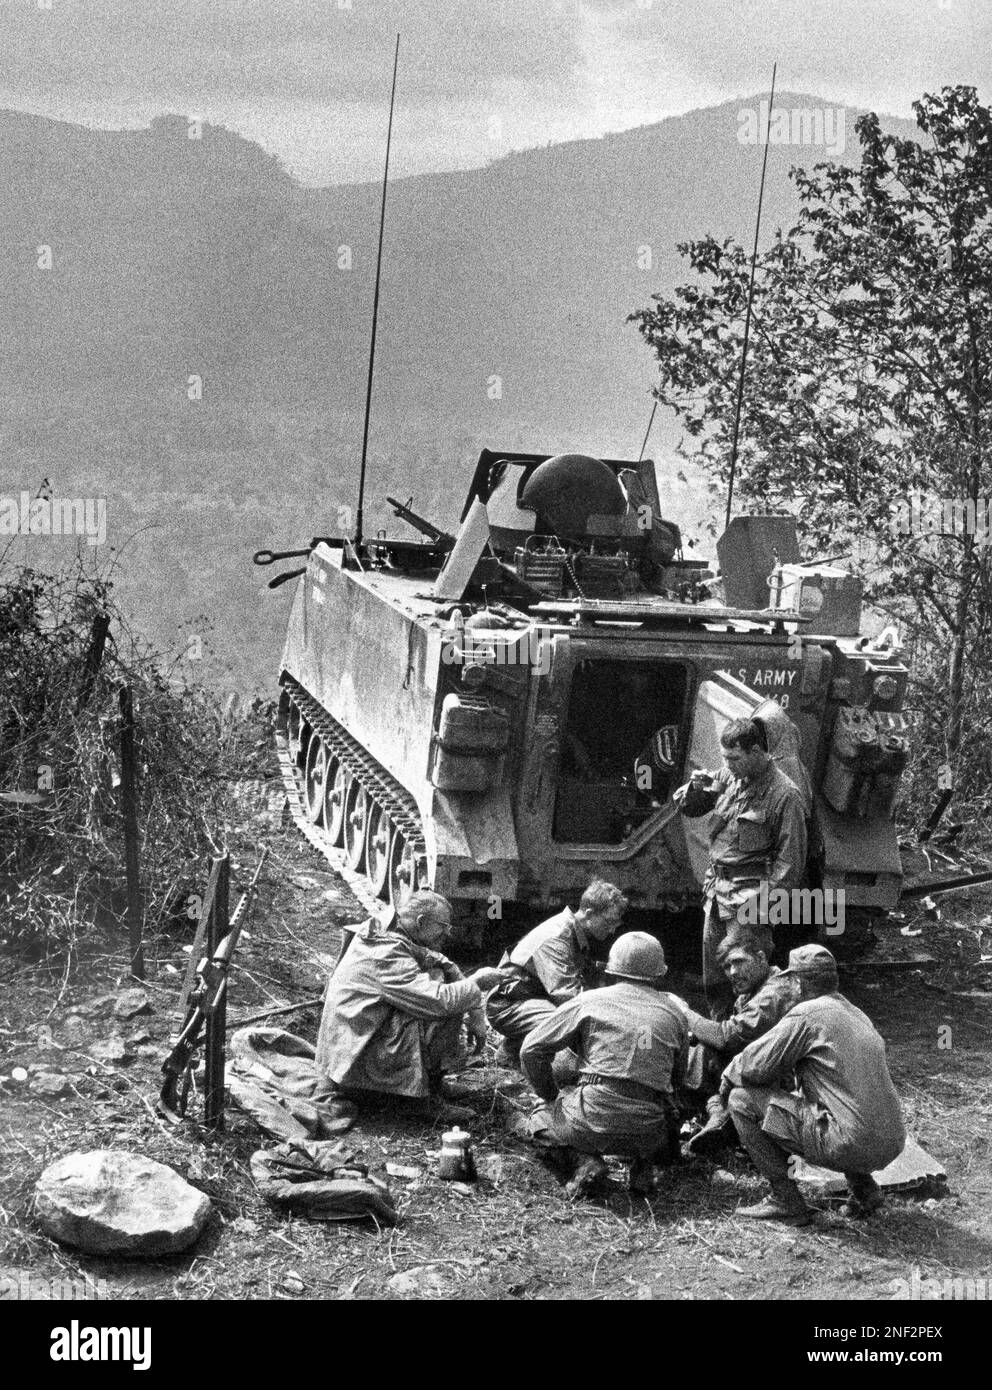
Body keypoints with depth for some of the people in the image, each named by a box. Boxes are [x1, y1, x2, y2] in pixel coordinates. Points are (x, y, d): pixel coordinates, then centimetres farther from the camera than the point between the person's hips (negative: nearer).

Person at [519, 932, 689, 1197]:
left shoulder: (590, 1001, 7)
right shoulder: (673, 1013, 13)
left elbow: (532, 1050, 7)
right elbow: (677, 1078, 21)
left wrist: (551, 1096, 21)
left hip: (593, 1117, -2)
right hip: (647, 1131, 2)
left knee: (541, 1118, 27)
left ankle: (586, 1159, -1)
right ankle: (644, 1164, 5)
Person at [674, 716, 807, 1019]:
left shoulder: (784, 794, -13)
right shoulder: (728, 777, 7)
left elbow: (790, 858, -12)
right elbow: (684, 807, 17)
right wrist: (696, 788, -5)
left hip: (748, 894, -7)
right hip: (716, 886, 7)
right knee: (712, 968, 14)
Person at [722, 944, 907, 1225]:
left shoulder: (808, 1014, -6)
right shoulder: (857, 1015, 20)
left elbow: (755, 1065, -7)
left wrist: (729, 1075, 16)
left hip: (851, 1146, -9)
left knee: (742, 1099, -1)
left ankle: (786, 1201, 2)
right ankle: (863, 1187, 19)